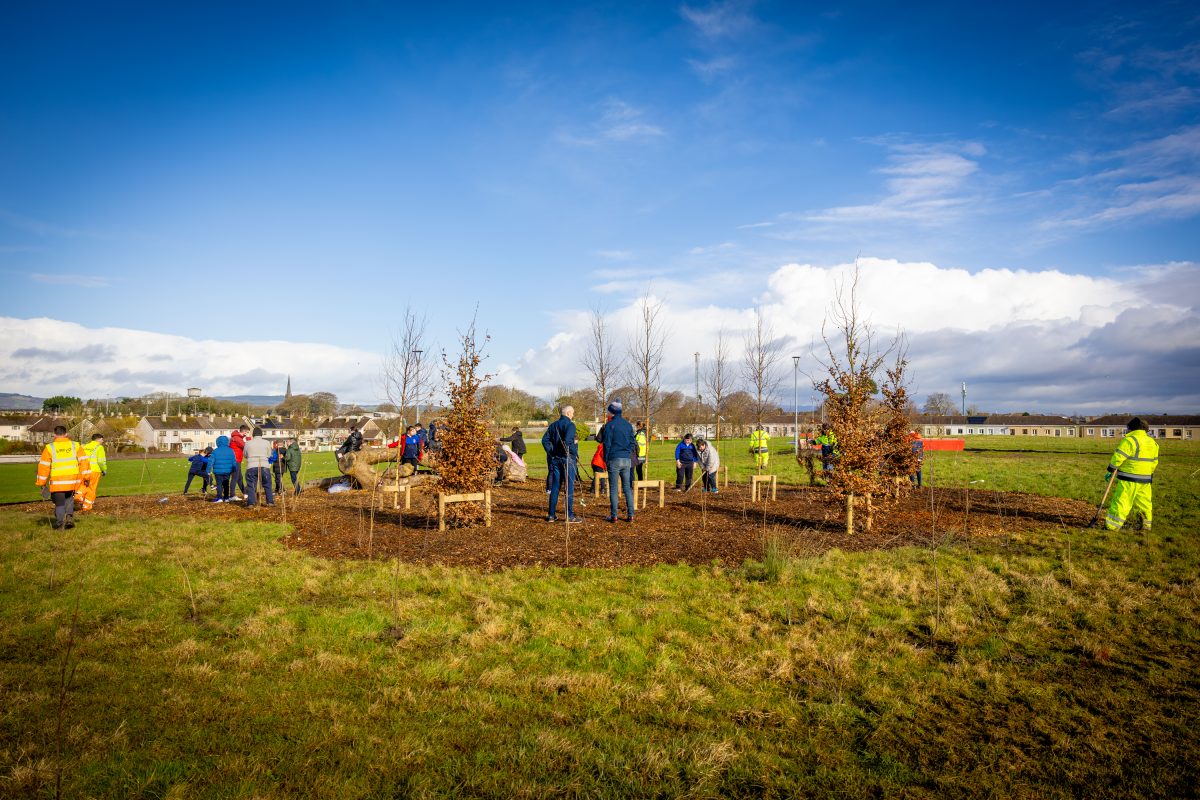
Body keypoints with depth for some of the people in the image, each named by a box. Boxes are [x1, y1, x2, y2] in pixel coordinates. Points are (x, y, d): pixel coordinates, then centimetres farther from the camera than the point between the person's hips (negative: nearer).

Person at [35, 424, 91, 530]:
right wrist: (86, 476, 4)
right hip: (73, 480, 2)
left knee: (59, 503, 10)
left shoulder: (49, 448, 0)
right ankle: (69, 516, 6)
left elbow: (44, 466, -1)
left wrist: (42, 483, 6)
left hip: (57, 482, -2)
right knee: (69, 499, 24)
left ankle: (59, 523, 12)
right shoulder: (75, 446, 4)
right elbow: (83, 461, -1)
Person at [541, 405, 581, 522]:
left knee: (555, 487, 11)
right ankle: (570, 515, -1)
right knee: (569, 487, -1)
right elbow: (568, 441, -23)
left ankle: (552, 515, 13)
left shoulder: (553, 425, 11)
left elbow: (545, 440, 5)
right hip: (567, 459, -6)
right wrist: (575, 454, -12)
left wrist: (551, 453, 6)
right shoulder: (570, 425, -10)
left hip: (555, 459, 6)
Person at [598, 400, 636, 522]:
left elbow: (606, 444, -7)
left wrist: (605, 460, 0)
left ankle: (614, 516, 1)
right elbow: (632, 442, 10)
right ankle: (630, 515, 6)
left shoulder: (609, 425, -7)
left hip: (614, 460, -5)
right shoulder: (628, 424, 9)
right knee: (627, 488, 8)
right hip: (627, 460, 5)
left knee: (613, 489, 1)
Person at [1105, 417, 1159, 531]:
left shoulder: (1129, 440, -14)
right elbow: (1154, 462, 18)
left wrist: (1111, 470, -4)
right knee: (1144, 502, 17)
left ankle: (1112, 526, -6)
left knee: (1121, 502, -6)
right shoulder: (1153, 442, 12)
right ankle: (1146, 525, 25)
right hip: (1146, 479, 7)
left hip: (1129, 480, -7)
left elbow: (1117, 457, -16)